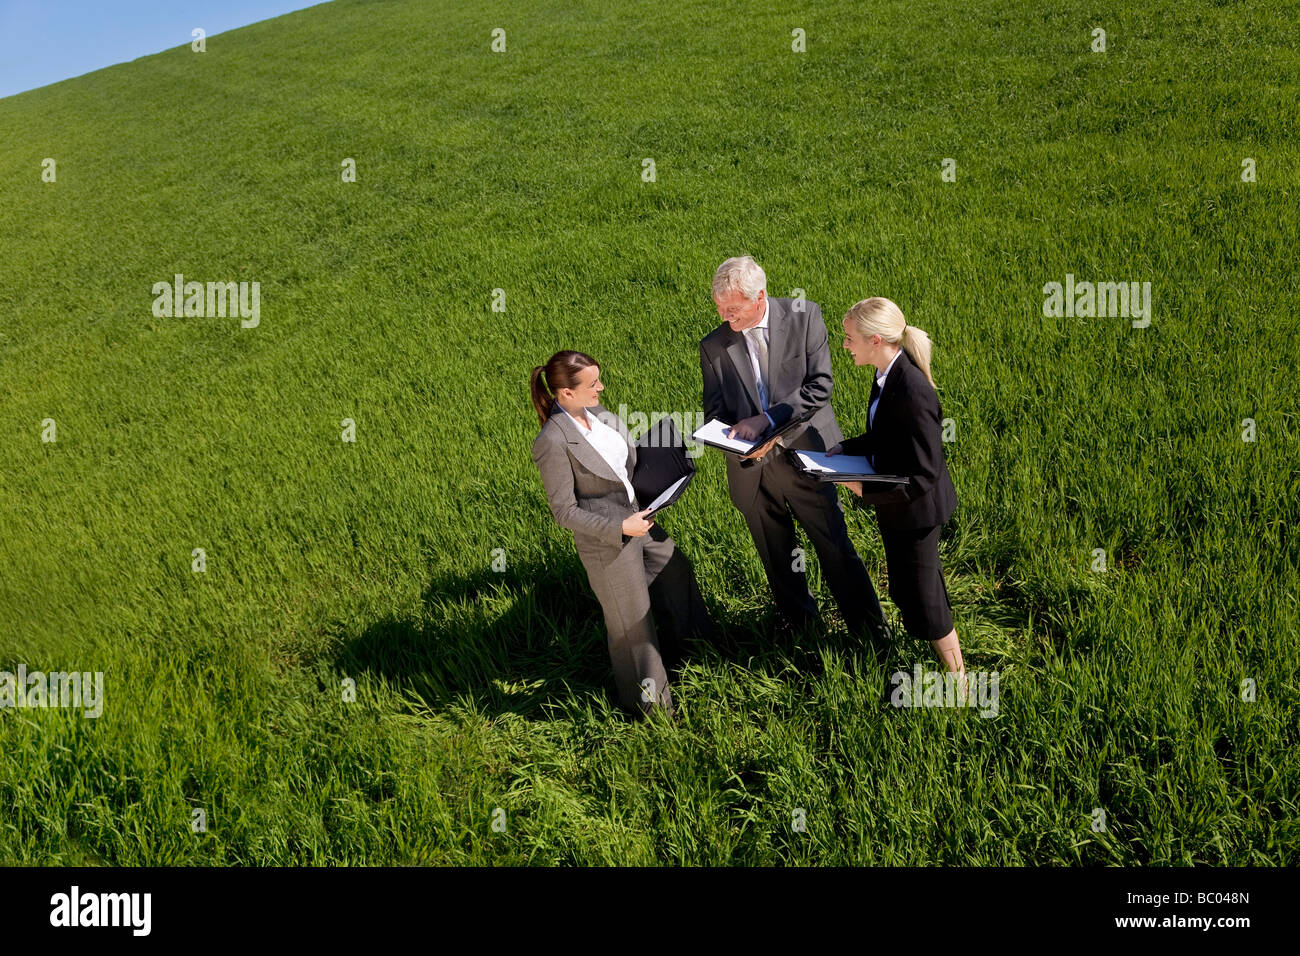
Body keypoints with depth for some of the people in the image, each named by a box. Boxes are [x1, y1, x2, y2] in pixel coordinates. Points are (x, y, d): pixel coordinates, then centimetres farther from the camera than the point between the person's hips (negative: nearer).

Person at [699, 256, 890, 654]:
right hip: (752, 468, 3)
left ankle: (873, 632, 20)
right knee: (778, 561, 17)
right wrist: (739, 442, -17)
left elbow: (819, 386, -12)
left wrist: (766, 419, -23)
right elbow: (714, 413, 4)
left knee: (837, 552, 2)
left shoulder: (804, 316, -6)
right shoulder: (713, 346, 0)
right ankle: (801, 626, 39)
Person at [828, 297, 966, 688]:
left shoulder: (912, 392, -33)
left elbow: (925, 475, -29)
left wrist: (866, 491, -27)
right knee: (906, 591, 25)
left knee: (924, 599, 8)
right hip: (895, 507, 9)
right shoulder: (888, 376, -4)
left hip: (914, 510, -9)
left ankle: (958, 681, 29)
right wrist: (845, 448, 1)